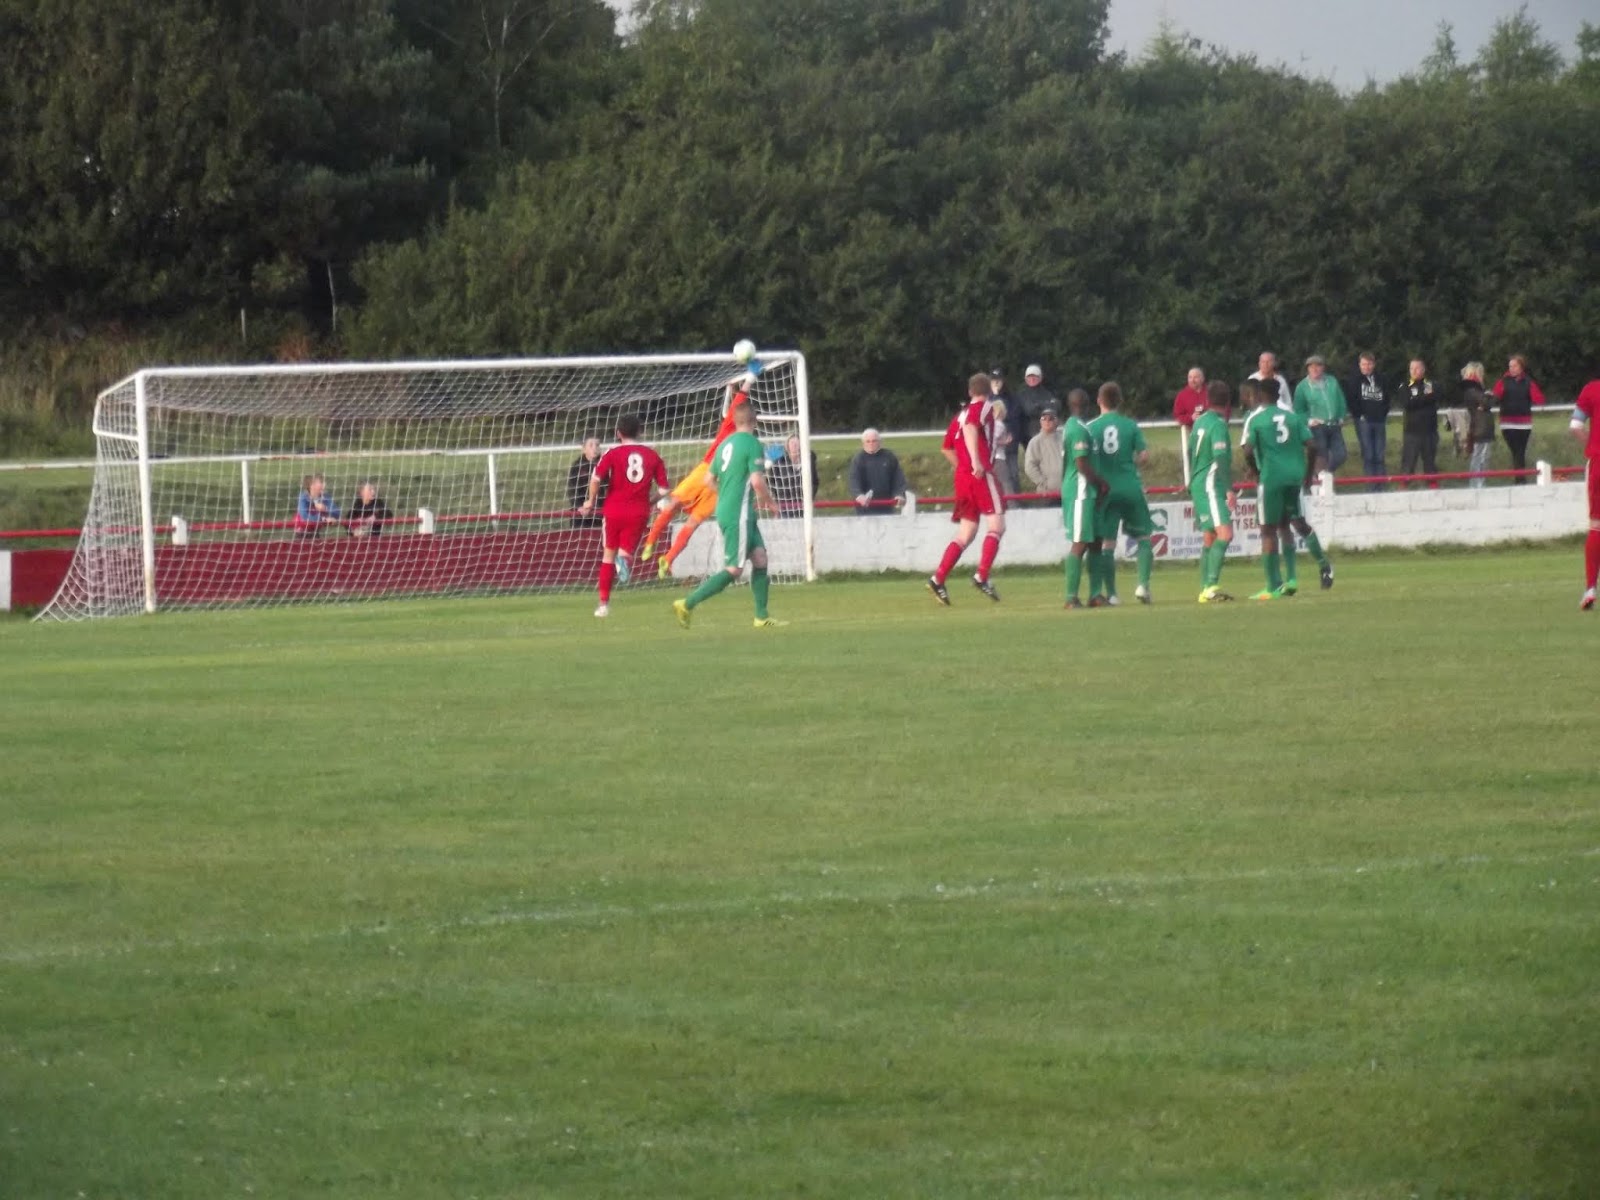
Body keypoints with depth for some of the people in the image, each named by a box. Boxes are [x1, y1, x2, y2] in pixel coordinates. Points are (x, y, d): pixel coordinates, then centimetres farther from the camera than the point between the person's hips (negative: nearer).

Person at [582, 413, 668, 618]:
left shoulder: (613, 453, -4)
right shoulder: (652, 455, 3)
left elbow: (596, 479, -16)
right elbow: (663, 490, 3)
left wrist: (590, 501, 0)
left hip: (614, 510, -1)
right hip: (639, 513, 1)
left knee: (608, 555, 14)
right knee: (625, 552, 11)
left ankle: (604, 604, 17)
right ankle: (625, 561, -30)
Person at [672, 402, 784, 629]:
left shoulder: (726, 444, 12)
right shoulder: (753, 444, -12)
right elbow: (757, 481, -20)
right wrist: (769, 502, -3)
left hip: (724, 510, 9)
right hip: (739, 514, -9)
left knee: (760, 558, 10)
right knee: (734, 569, -6)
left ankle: (762, 617, 9)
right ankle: (687, 605, -10)